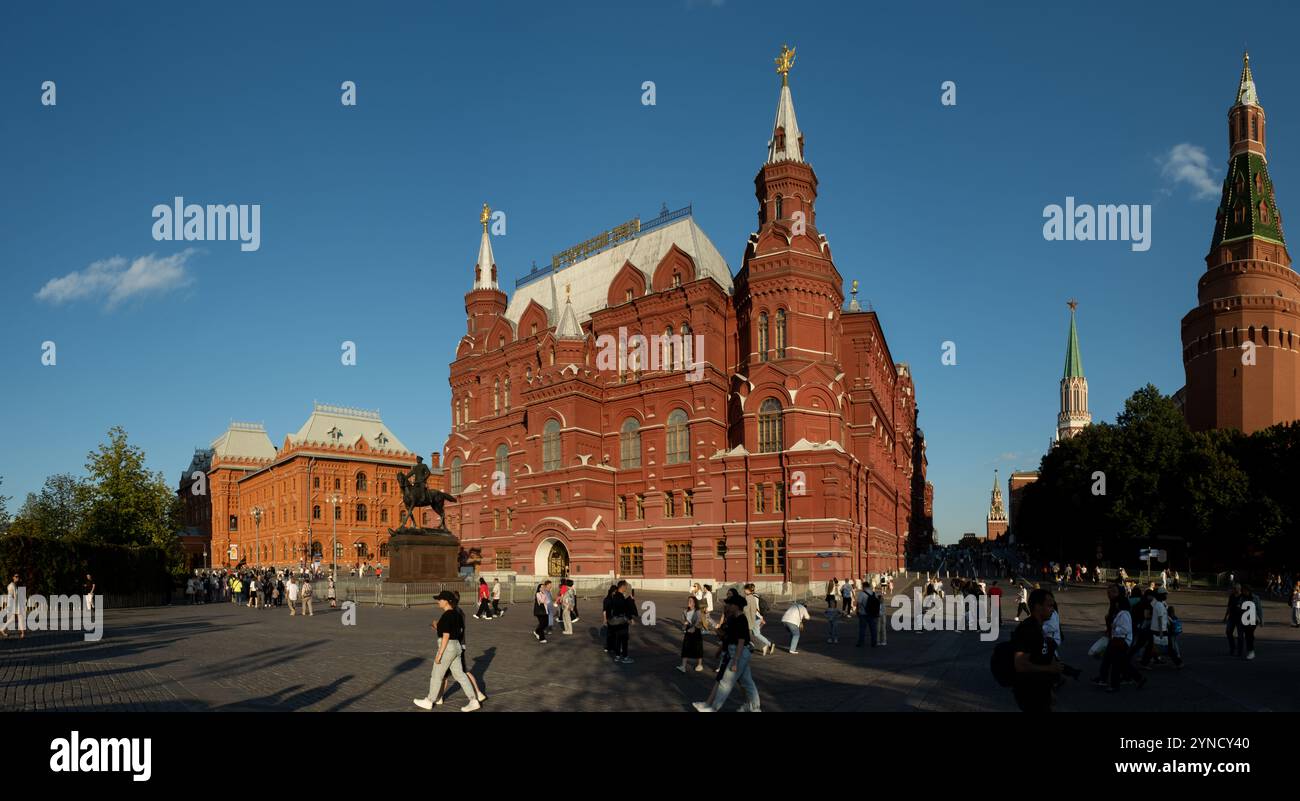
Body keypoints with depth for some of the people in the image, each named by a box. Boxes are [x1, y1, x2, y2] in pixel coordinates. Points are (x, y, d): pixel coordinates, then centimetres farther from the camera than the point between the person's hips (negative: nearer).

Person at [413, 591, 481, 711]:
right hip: (456, 647, 9)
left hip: (447, 648, -9)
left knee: (436, 675, 9)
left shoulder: (447, 616, -20)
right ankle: (473, 701, 6)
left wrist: (439, 654, -18)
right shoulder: (455, 613, 8)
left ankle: (428, 702, 26)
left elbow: (446, 636, -21)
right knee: (459, 675, 11)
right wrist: (438, 628, 15)